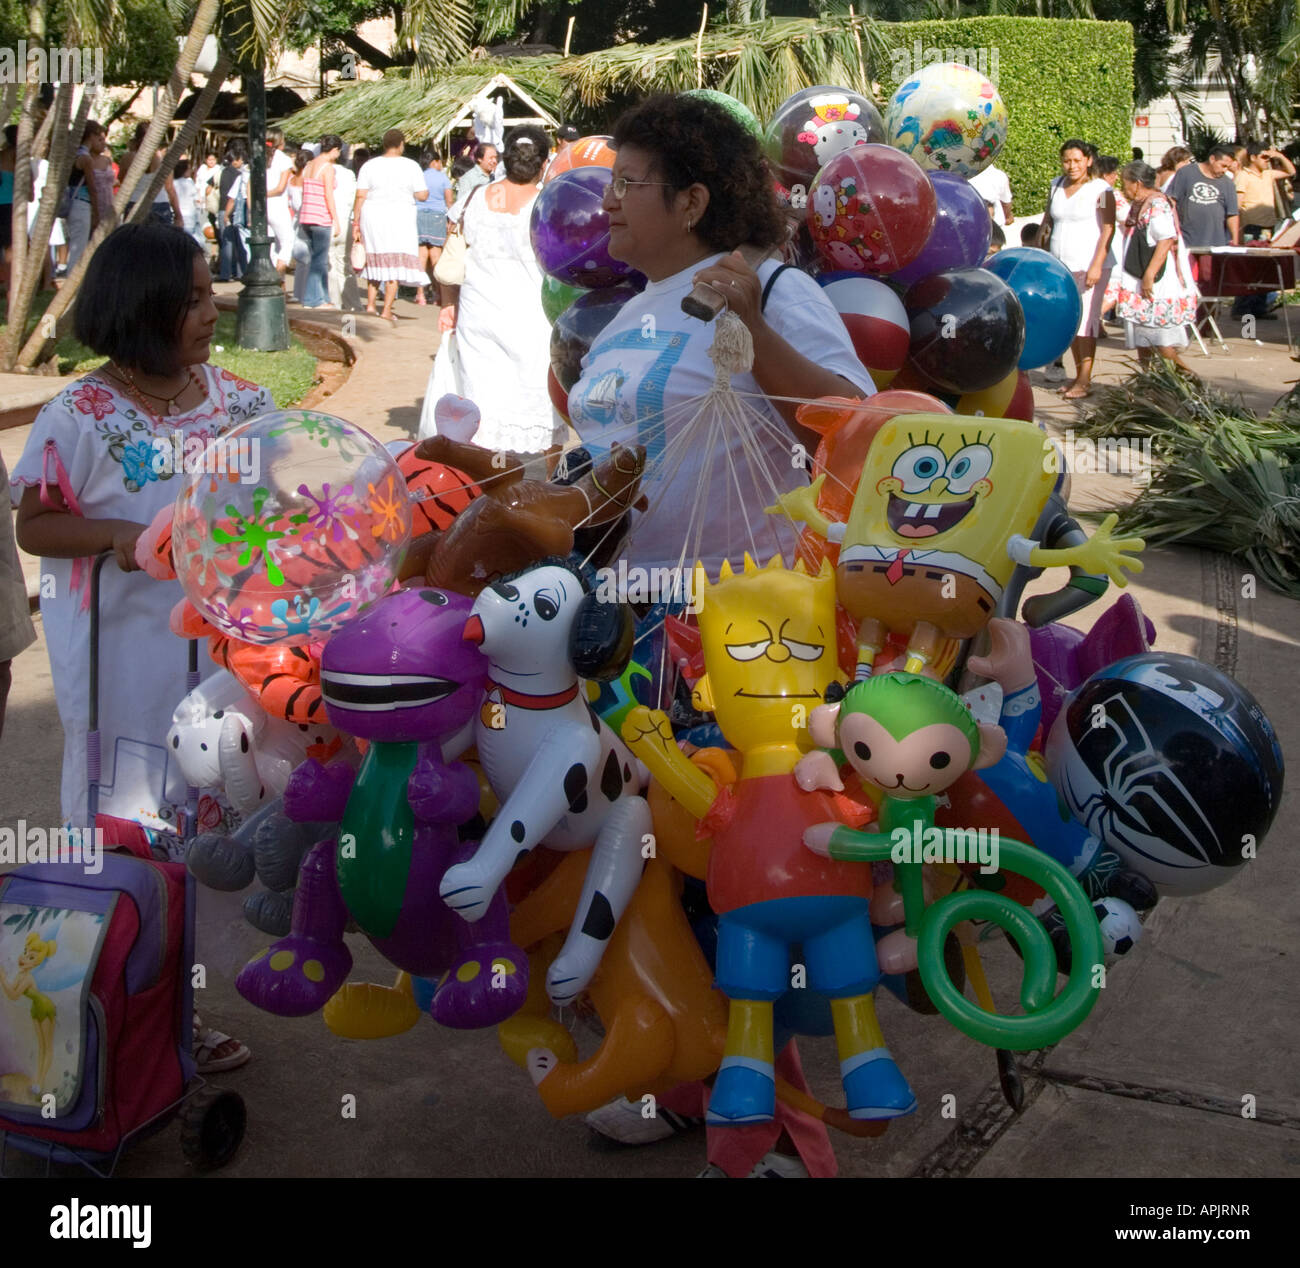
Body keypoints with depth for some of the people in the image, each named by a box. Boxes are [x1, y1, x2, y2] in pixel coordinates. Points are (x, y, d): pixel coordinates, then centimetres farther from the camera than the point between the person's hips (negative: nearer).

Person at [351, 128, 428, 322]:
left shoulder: (369, 166, 3)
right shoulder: (411, 166, -3)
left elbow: (360, 197, -2)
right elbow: (422, 196, -5)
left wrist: (356, 223, 3)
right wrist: (426, 190, 18)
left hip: (372, 218, 3)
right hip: (399, 218, -3)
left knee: (375, 261, 18)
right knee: (396, 263, 1)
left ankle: (370, 304, 14)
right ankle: (387, 311, -5)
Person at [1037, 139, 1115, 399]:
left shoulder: (1101, 190, -6)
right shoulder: (1057, 186, 11)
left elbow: (1108, 229, -10)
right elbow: (1047, 221, 20)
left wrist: (1097, 265, -19)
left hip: (1089, 267, -6)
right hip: (1060, 266, 6)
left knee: (1085, 321, -8)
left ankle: (1085, 382, -5)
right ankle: (1078, 376, 16)